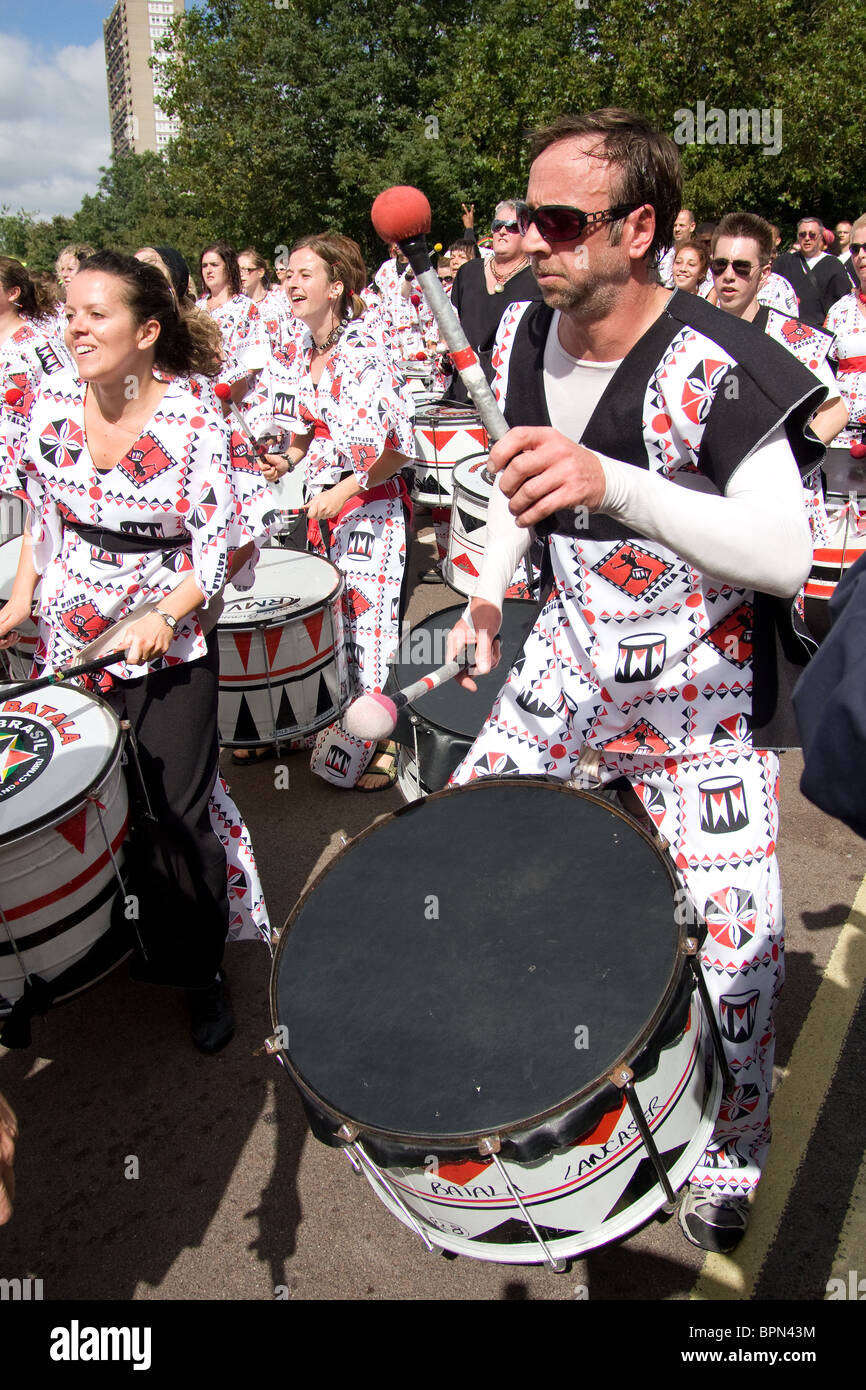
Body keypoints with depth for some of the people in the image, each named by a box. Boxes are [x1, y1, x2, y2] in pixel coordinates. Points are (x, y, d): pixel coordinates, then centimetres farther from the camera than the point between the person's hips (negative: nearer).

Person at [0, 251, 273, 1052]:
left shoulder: (193, 427, -14)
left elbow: (231, 546, -11)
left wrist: (169, 613, -22)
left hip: (169, 650, -4)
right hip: (70, 641, 5)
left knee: (177, 818, 1)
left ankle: (202, 973, 23)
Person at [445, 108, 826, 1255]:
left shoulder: (715, 369, -22)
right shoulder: (523, 335, -1)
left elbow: (787, 558, -32)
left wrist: (614, 484, -44)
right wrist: (490, 592, 9)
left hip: (701, 678, -5)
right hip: (573, 652, 6)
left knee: (736, 936, -5)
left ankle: (729, 1158, 26)